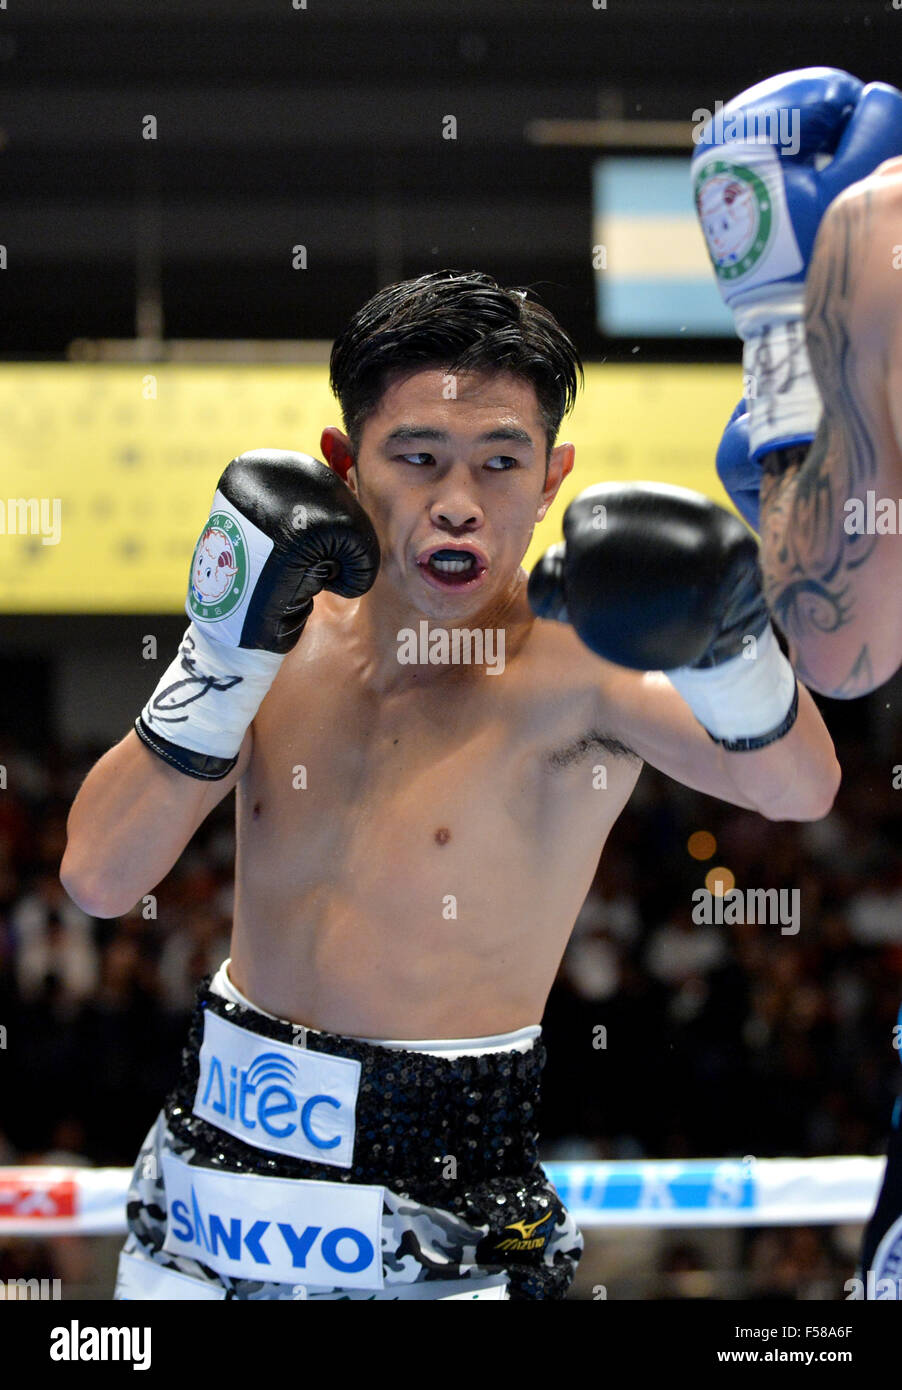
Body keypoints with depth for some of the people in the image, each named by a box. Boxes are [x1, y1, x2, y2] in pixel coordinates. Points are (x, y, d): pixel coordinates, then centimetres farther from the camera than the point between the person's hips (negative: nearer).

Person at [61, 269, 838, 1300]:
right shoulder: (296, 636, 2)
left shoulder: (574, 657, -13)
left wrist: (724, 639, -50)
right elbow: (98, 878, -4)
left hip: (442, 1230, -4)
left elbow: (797, 790, -31)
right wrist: (226, 651, -13)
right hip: (208, 1173, 5)